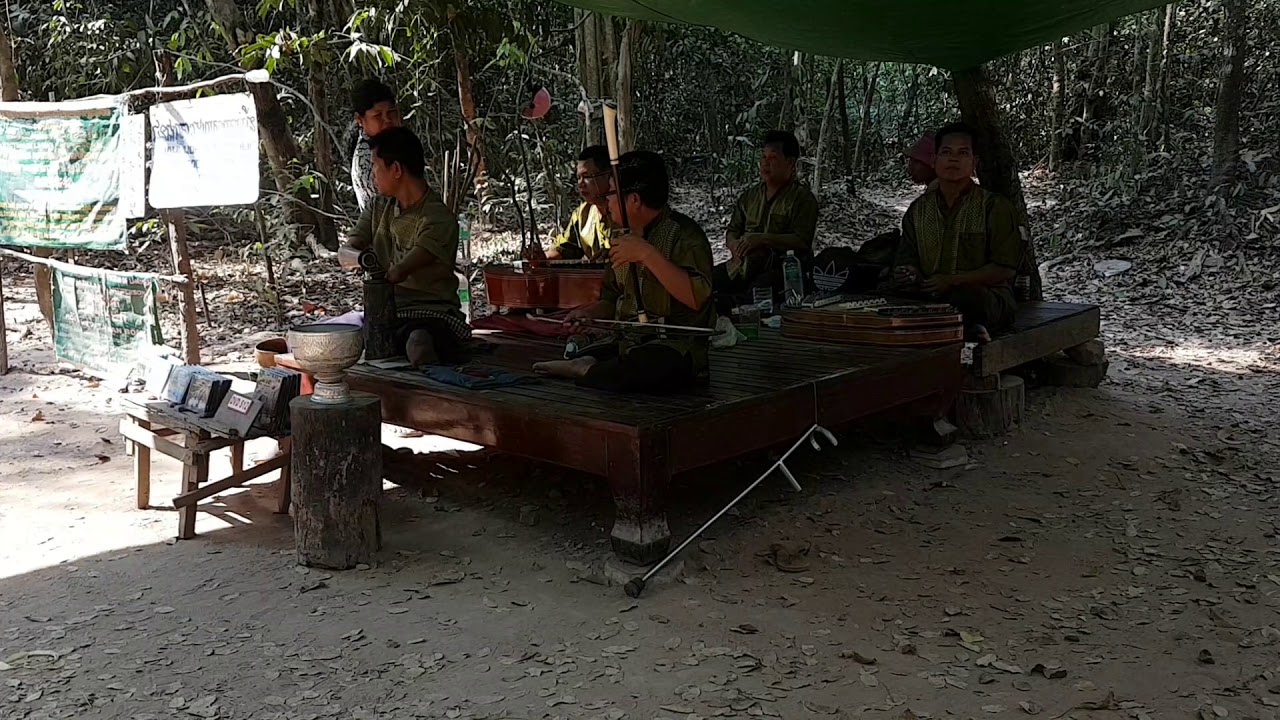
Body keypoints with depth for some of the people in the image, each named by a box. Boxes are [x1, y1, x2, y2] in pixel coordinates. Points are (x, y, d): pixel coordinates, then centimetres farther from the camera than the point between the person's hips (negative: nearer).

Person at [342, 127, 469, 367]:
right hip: (383, 311, 8)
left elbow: (395, 275, -21)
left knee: (419, 343, -41)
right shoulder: (380, 207, 13)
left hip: (430, 313, -8)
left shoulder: (438, 220, -12)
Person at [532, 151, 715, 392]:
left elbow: (697, 297, -24)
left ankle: (585, 371, -21)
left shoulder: (683, 234, -9)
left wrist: (648, 254, -26)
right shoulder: (625, 238, 17)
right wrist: (589, 313, 3)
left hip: (675, 347, -6)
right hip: (628, 343, 6)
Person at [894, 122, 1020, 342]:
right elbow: (907, 258, 15)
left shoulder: (995, 207, 0)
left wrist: (952, 281, -15)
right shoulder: (918, 209, 14)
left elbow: (1005, 268, -6)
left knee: (966, 297, -41)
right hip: (932, 298, 5)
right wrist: (909, 274, -12)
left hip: (986, 296, -4)